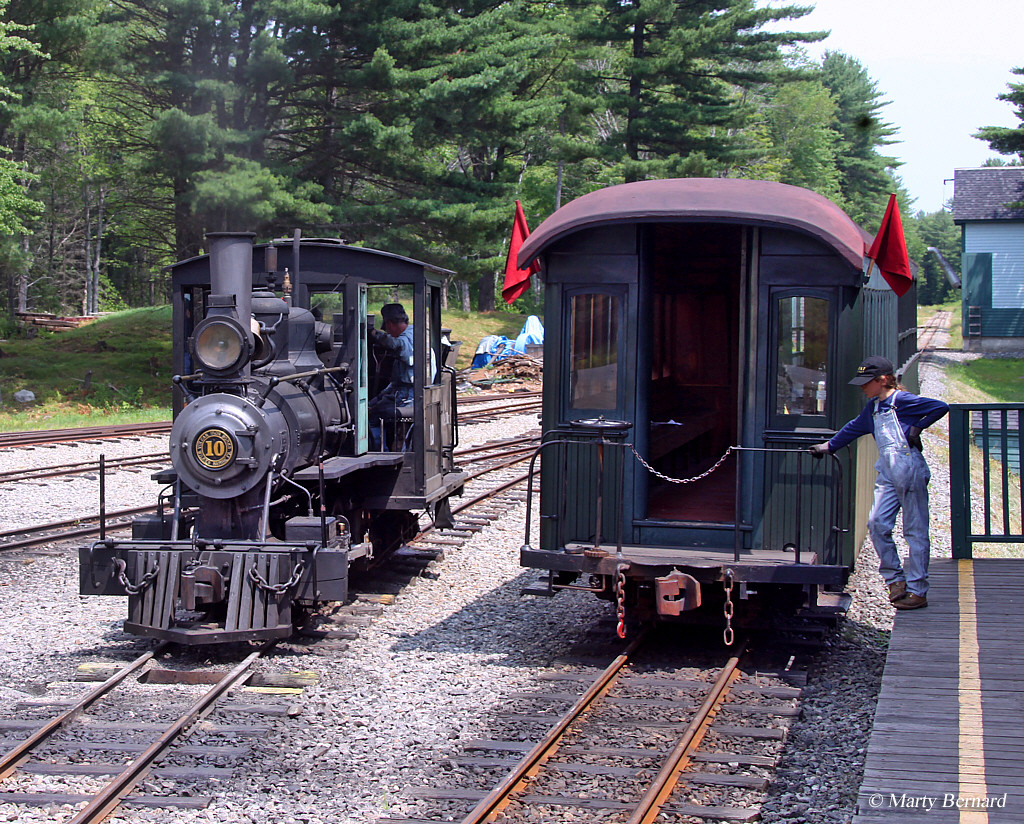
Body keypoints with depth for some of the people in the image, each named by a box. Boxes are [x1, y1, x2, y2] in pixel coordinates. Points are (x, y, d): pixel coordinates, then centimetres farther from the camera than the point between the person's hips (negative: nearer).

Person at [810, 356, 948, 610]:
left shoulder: (902, 400, -6)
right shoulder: (873, 407, 18)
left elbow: (940, 407, -11)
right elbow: (854, 428, 32)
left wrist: (917, 428, -11)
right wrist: (828, 446, 35)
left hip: (909, 468, -8)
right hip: (887, 472, 8)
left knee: (915, 531, -2)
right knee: (877, 523, -4)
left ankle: (917, 591, 1)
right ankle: (895, 579, 7)